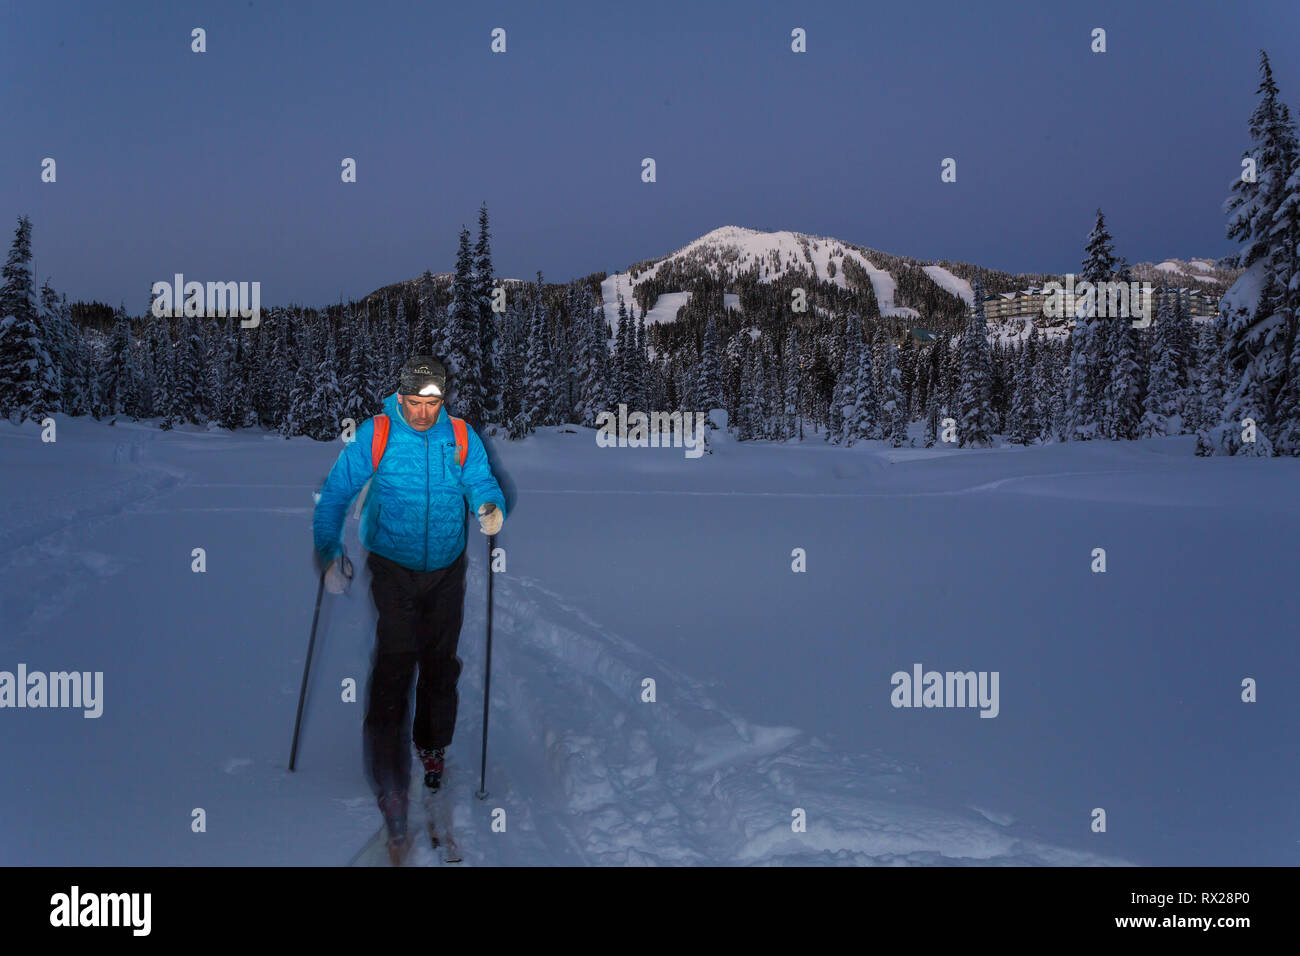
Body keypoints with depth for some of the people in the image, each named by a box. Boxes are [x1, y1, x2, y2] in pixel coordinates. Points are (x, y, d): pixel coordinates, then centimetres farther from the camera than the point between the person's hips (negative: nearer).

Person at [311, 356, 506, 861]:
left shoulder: (462, 437, -4)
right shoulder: (374, 435, -10)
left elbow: (483, 485, -7)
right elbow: (336, 493, -6)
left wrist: (491, 509, -31)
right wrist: (330, 555, -13)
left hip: (446, 571, 3)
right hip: (393, 569, -3)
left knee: (440, 662, 15)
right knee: (395, 663, -12)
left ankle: (431, 747, 39)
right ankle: (391, 789, -9)